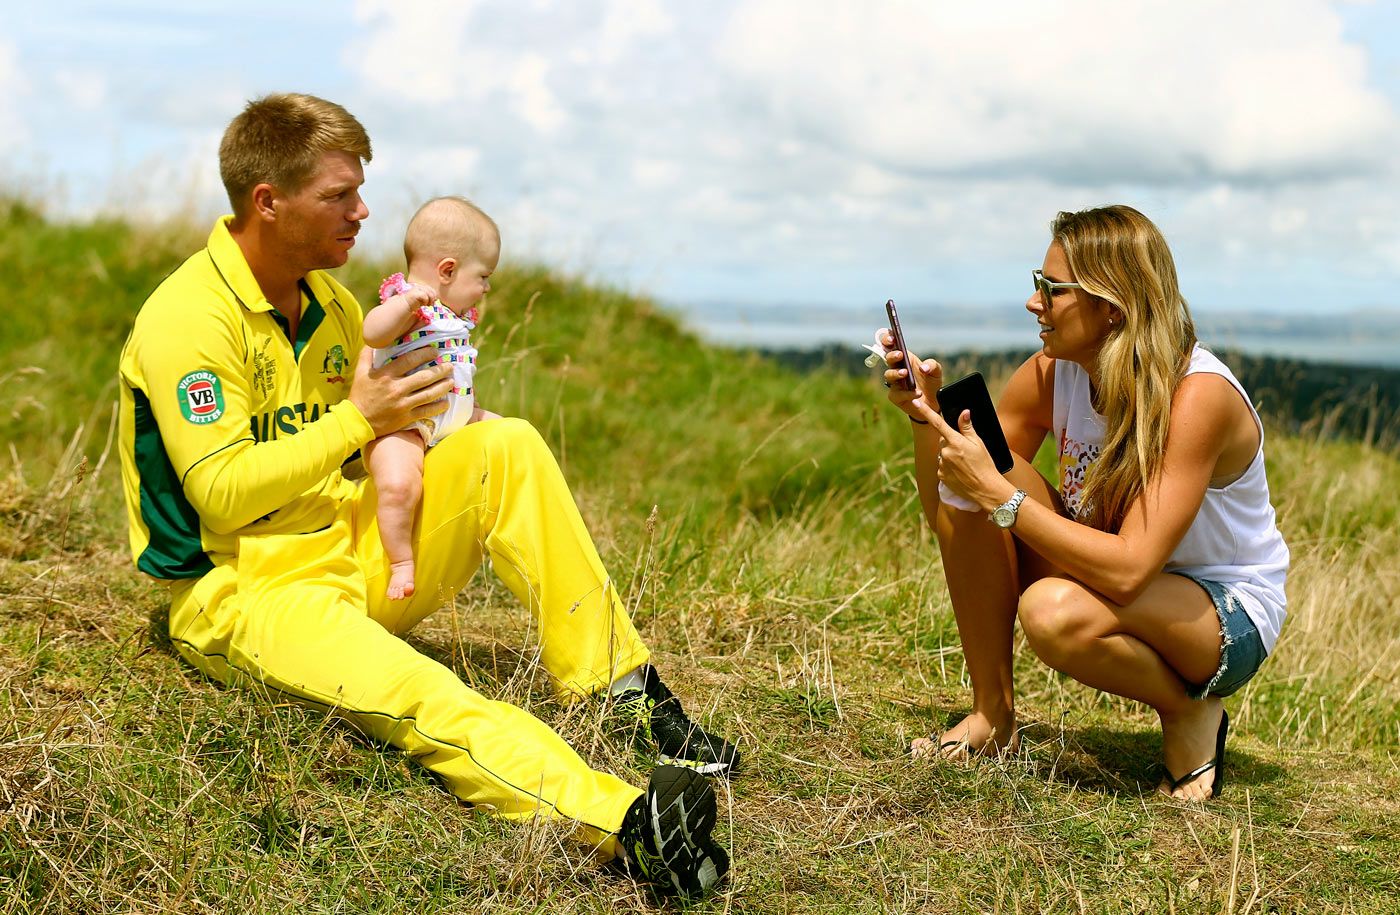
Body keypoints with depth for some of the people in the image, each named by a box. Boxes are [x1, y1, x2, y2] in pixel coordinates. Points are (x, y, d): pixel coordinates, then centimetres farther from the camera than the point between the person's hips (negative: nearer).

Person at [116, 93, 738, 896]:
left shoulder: (331, 302, 11)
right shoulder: (185, 318, -15)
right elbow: (220, 494, -21)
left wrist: (407, 403, -2)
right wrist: (357, 421, -21)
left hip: (359, 554, 8)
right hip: (243, 587, -8)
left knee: (508, 447, -11)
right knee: (418, 698, -36)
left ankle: (627, 693, -14)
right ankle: (627, 822, -58)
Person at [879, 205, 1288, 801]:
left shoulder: (1198, 395, -28)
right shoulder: (1054, 375, -9)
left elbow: (1129, 569, -36)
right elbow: (947, 515, -5)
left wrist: (999, 495, -36)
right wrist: (926, 415, -21)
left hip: (1231, 617, -6)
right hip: (1111, 578, 6)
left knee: (1053, 612, -36)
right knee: (969, 489, -17)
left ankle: (1191, 713, -5)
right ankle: (993, 716, -6)